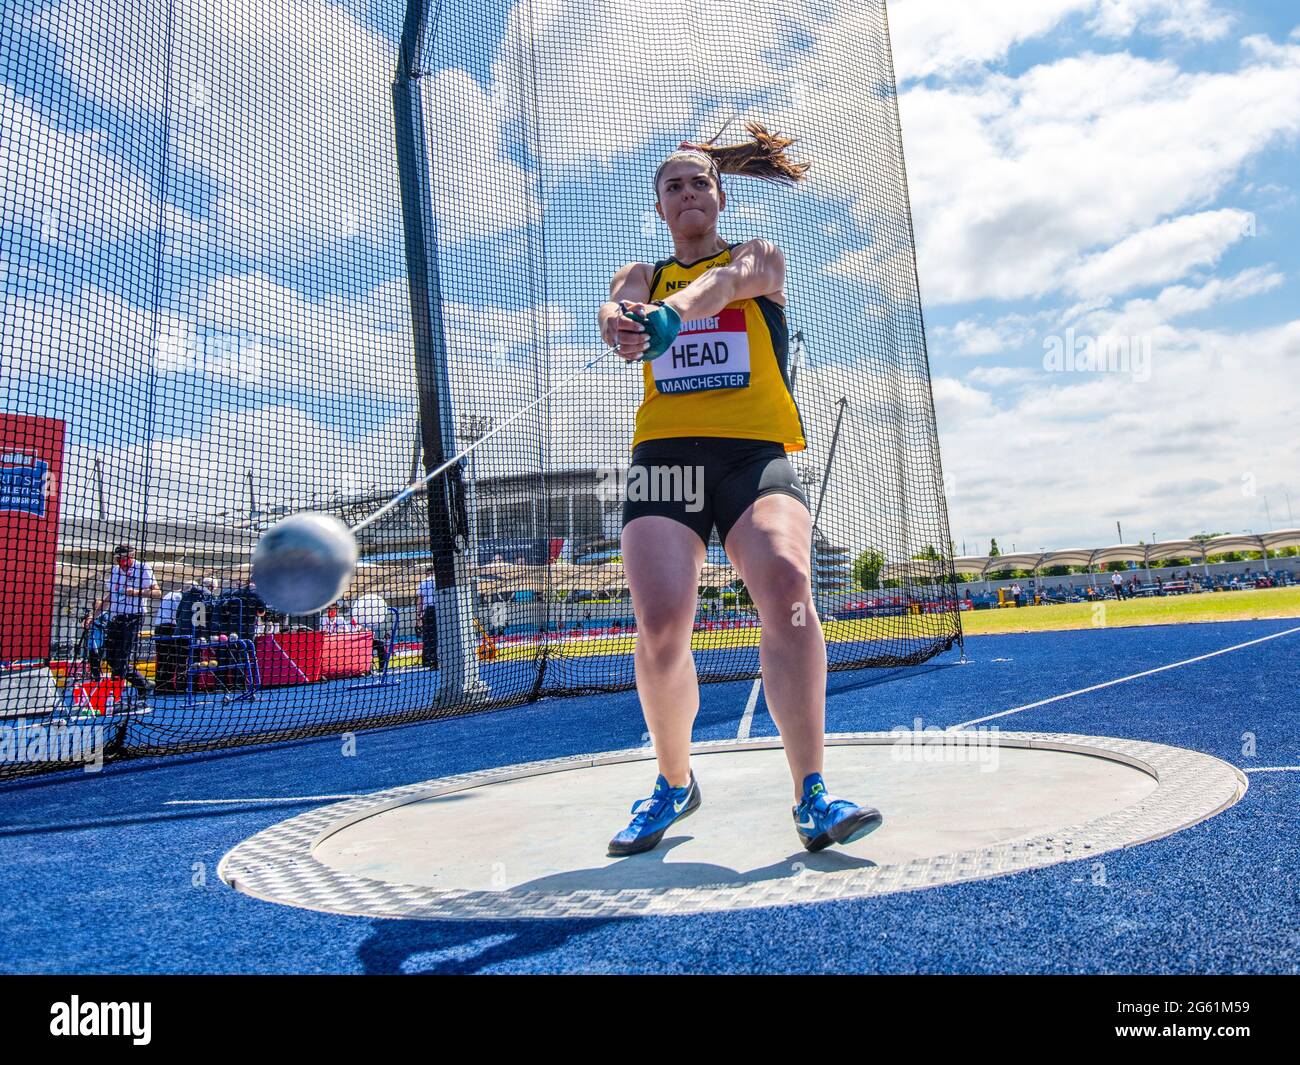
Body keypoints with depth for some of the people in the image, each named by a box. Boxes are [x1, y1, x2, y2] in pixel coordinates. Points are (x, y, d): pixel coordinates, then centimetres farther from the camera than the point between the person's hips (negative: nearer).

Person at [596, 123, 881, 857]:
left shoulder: (762, 257, 16)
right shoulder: (643, 275, 21)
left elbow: (727, 280, -10)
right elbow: (622, 303, -5)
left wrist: (668, 312, -33)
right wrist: (621, 322, -32)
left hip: (756, 453, -1)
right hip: (664, 455, 1)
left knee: (787, 583, -27)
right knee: (661, 625, -14)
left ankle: (812, 794, -17)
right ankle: (674, 784, 12)